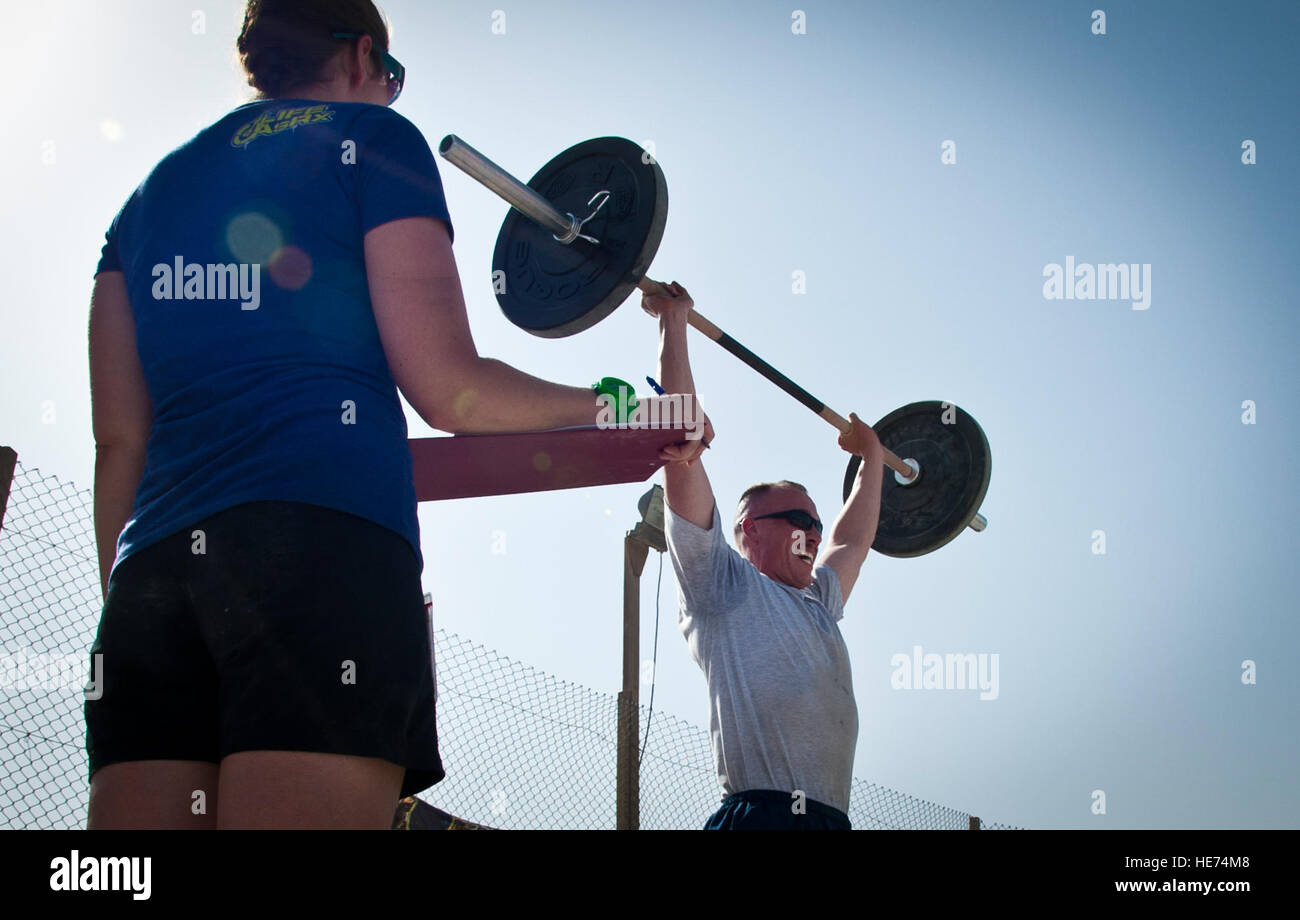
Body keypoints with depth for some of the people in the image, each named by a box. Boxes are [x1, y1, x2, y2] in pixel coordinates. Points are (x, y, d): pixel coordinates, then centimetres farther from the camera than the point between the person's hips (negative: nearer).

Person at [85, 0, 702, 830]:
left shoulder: (155, 188, 26)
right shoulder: (372, 140, 10)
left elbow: (120, 440, 18)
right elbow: (447, 389, 1)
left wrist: (128, 601, 19)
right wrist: (619, 412, 14)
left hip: (154, 566, 6)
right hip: (329, 537, -6)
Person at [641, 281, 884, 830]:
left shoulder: (817, 604, 29)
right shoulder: (722, 583, 9)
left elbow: (853, 541, 50)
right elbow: (681, 439, 6)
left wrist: (871, 457, 57)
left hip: (832, 818, 8)